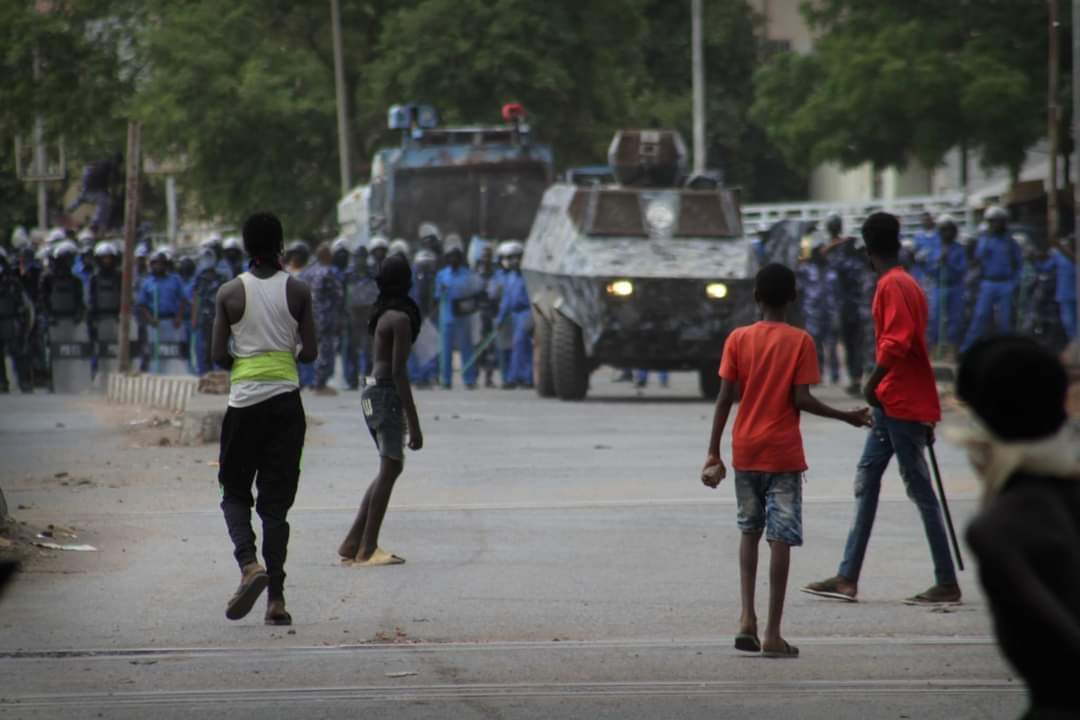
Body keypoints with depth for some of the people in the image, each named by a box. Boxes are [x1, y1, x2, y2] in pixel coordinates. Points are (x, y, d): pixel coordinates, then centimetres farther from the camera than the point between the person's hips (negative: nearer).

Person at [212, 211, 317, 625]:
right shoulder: (297, 291, 0)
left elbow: (218, 354, -3)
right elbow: (310, 352, 1)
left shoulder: (230, 293, -1)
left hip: (245, 399, -1)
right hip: (286, 400, 1)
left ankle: (248, 563, -17)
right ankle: (276, 598, -1)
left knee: (235, 492, 11)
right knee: (276, 501, 5)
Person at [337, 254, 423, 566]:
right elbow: (398, 371, -18)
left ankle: (353, 543, 14)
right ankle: (367, 549, -8)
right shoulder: (400, 318, -14)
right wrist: (414, 422, -17)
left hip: (372, 392, 10)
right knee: (390, 467, -7)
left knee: (390, 468, 14)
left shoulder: (384, 314, 14)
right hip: (387, 394, -10)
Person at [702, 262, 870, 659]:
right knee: (781, 538, -2)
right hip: (784, 454, -3)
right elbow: (801, 399, -11)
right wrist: (846, 417, 2)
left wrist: (713, 454, 0)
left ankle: (747, 617, 5)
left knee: (749, 530, 18)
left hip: (745, 451, 3)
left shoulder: (738, 339, 0)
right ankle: (773, 634, -5)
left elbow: (724, 399, -3)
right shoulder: (800, 341, -5)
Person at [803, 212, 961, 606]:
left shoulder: (892, 286, -14)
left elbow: (897, 341, -26)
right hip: (893, 405, 10)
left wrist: (873, 381, -23)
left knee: (920, 489, -5)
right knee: (866, 482, 9)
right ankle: (848, 578, 10)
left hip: (902, 405, -10)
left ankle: (947, 584, -2)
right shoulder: (908, 284, 15)